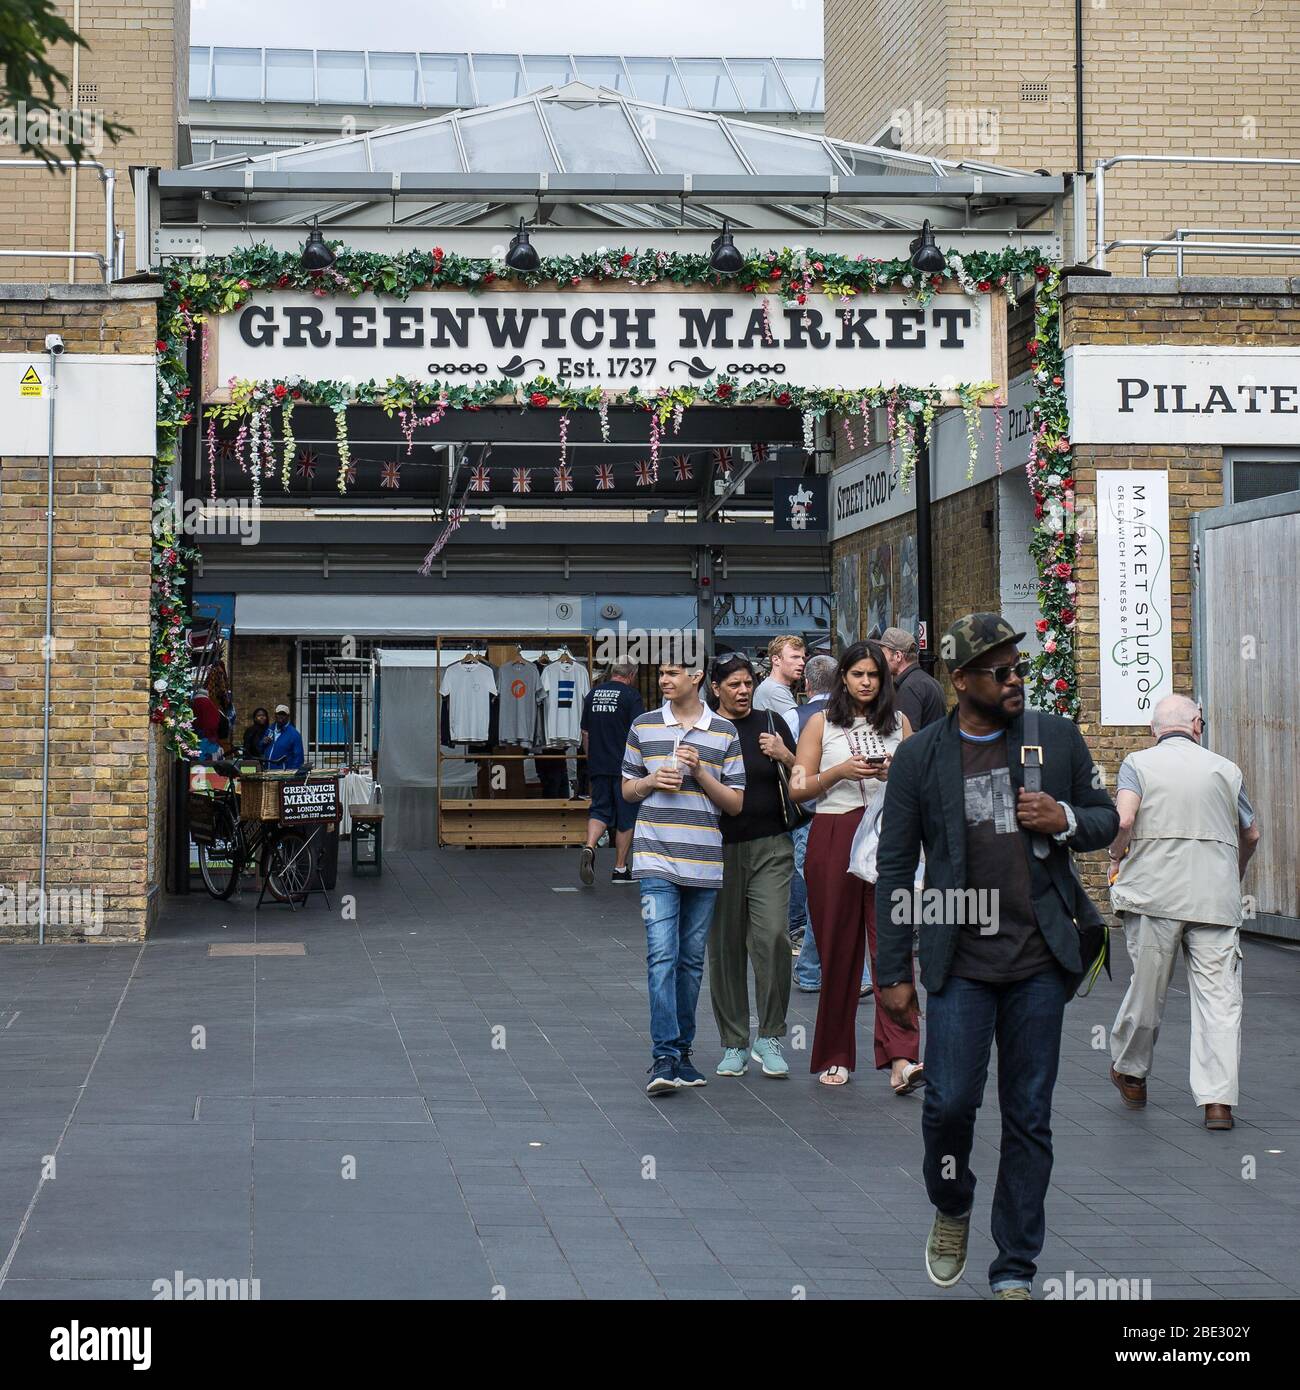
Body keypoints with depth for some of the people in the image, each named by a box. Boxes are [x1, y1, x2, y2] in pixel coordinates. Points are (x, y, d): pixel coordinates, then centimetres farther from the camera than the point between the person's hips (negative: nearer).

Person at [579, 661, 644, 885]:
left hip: (598, 766, 4)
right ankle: (620, 869, 10)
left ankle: (589, 848, -19)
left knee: (600, 811, 9)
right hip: (624, 766, -4)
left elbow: (585, 733, 14)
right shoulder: (631, 695, -8)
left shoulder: (593, 694, 9)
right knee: (626, 816, 6)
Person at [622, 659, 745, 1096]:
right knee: (662, 956, -13)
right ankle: (664, 1057, -16)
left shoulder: (725, 732, 5)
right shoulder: (643, 727, 7)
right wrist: (651, 781, -6)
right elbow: (628, 789, 15)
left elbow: (735, 803, 5)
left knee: (691, 960, 9)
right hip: (656, 862, -1)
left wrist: (699, 772, -10)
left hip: (703, 863, 1)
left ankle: (682, 1051, 19)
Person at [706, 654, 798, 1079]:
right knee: (725, 945, 4)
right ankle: (734, 1043, 14)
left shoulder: (770, 723, 7)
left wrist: (785, 756, -9)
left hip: (770, 846, 0)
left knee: (772, 937, -12)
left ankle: (770, 1038, -2)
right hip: (719, 850, 0)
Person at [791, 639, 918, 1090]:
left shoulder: (898, 723, 13)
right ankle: (835, 1056, 14)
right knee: (838, 947, 3)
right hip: (834, 838, -1)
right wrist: (840, 771, -11)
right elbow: (799, 788, 3)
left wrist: (895, 774, -3)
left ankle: (900, 1058, -19)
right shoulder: (822, 723, 7)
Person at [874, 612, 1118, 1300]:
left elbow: (1106, 819, 16)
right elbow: (894, 868, 4)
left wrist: (1066, 820, -8)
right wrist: (894, 973, 1)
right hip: (960, 963, -1)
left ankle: (1015, 1270, 16)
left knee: (1030, 1118, 5)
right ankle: (951, 1209, 24)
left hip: (1039, 959, 2)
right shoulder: (919, 756, 1)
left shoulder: (1058, 738, 6)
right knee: (950, 1101, -8)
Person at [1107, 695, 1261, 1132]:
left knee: (1147, 985, 12)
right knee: (1219, 995, 0)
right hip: (1217, 896, 1)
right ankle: (1218, 1099, -5)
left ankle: (1130, 1073, 31)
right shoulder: (1225, 769, 11)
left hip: (1154, 892, -1)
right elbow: (1251, 835, 21)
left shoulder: (1138, 763, 4)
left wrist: (1117, 859, 7)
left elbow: (1123, 821, -12)